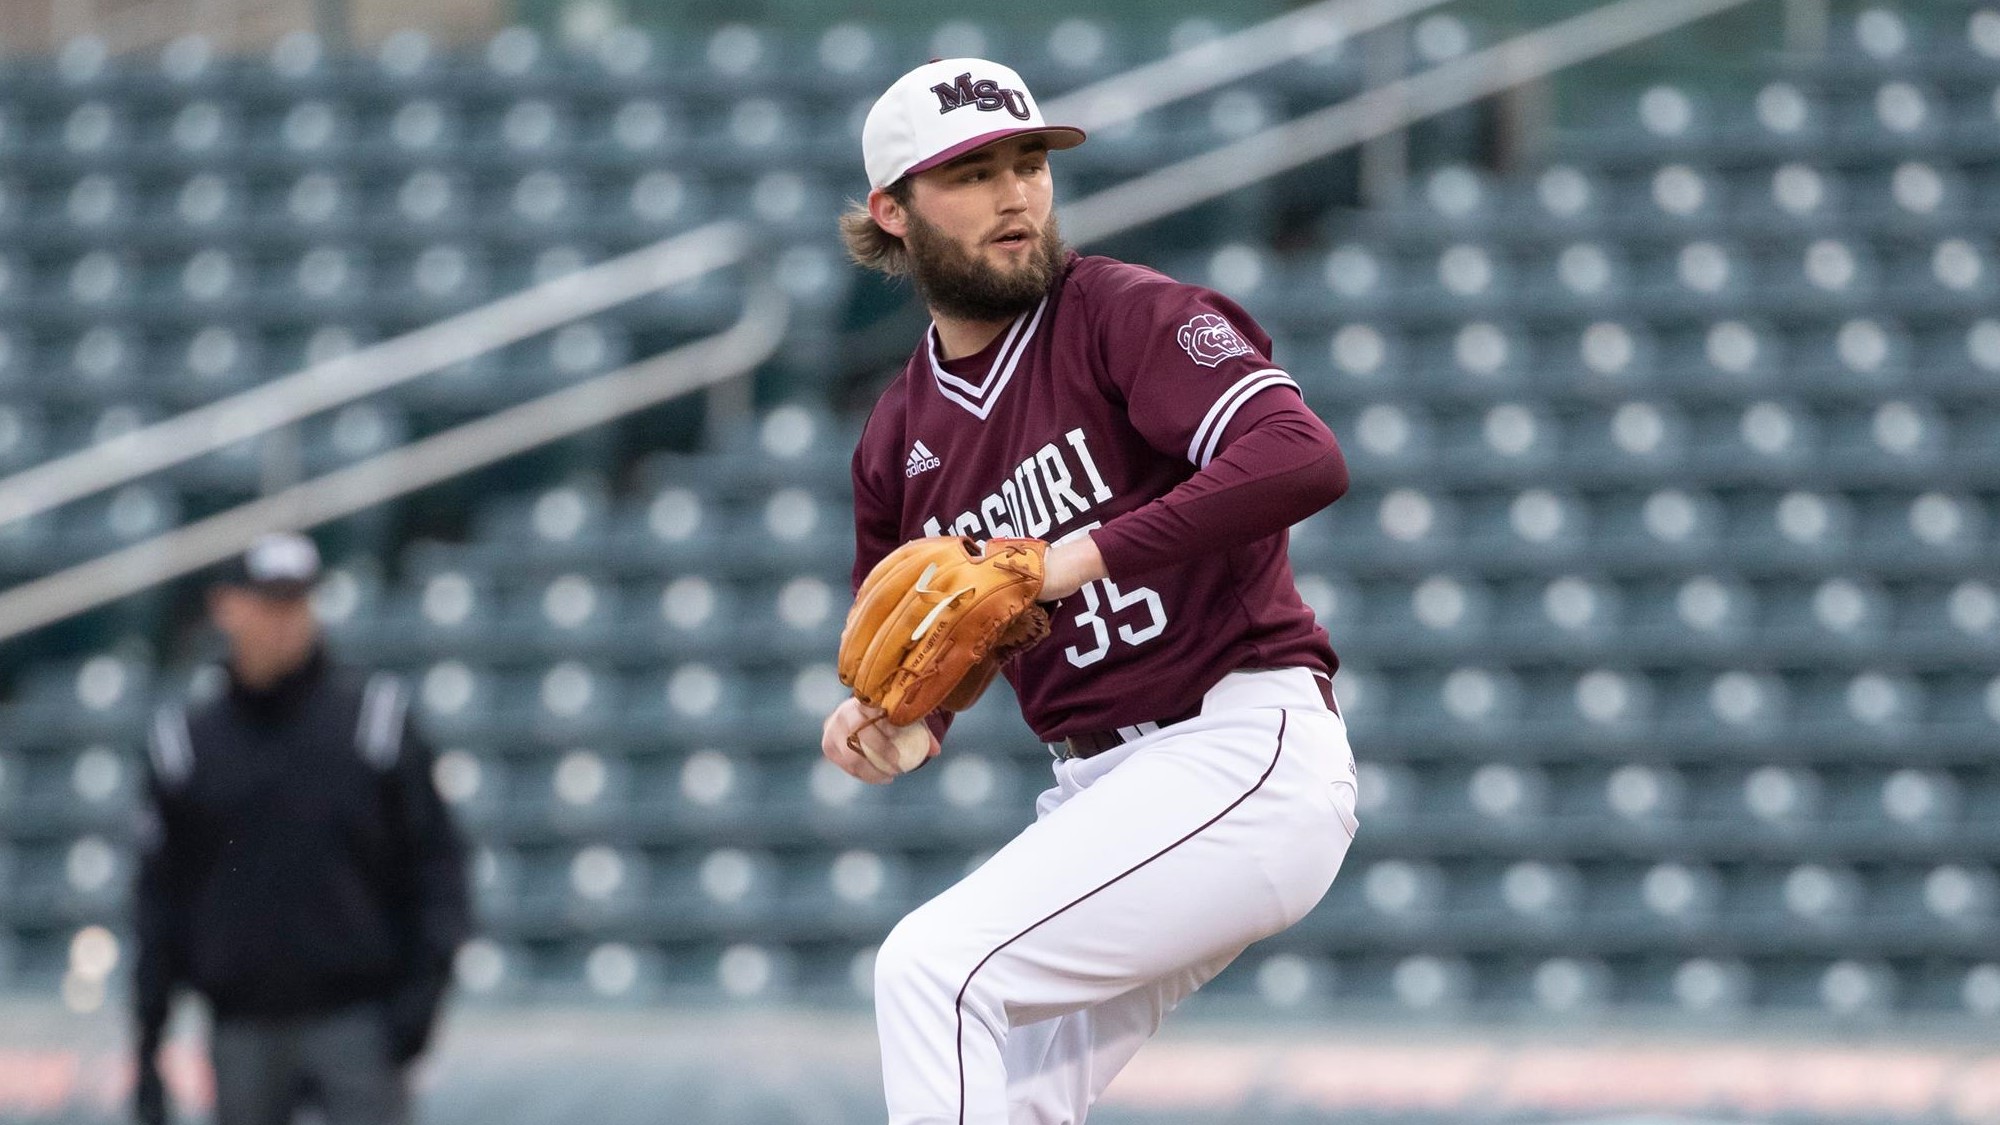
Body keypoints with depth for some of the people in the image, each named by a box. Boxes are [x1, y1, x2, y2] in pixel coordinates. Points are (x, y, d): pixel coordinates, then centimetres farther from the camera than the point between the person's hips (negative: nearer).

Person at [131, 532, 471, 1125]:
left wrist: (424, 985, -7)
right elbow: (160, 893, 11)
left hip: (358, 1025, -2)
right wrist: (148, 1038, 7)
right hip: (243, 1027, 2)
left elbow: (433, 856, 4)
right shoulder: (186, 739, 8)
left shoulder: (376, 715, 3)